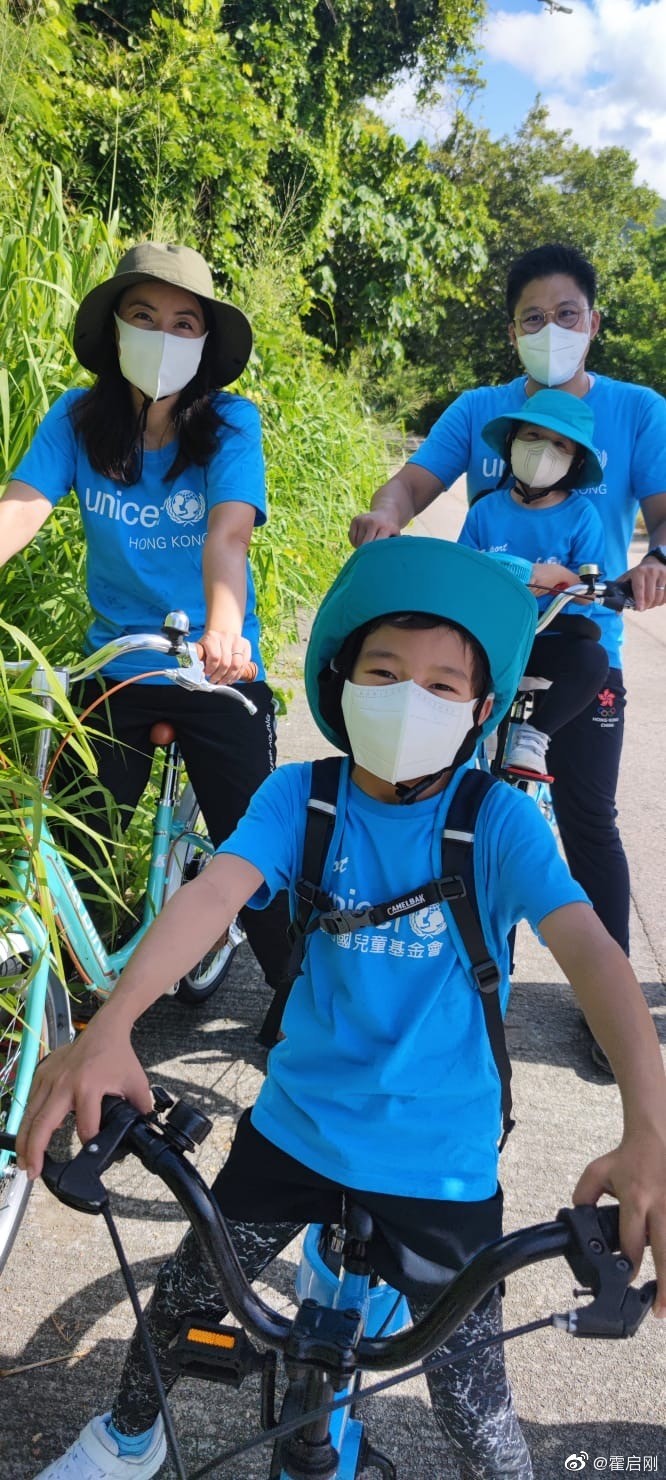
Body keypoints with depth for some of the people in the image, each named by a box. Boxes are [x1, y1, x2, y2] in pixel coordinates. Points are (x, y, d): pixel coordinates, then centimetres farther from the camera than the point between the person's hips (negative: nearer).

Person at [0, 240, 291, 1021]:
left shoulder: (231, 423, -9)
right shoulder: (77, 418, -4)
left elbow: (229, 531, -26)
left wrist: (225, 628, -45)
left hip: (217, 673, -2)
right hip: (112, 671, 2)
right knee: (73, 850, 7)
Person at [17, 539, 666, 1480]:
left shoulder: (498, 819, -16)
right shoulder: (300, 796, -11)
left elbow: (589, 949, -27)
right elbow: (213, 893, -25)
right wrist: (109, 1029, -42)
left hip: (442, 1158, -2)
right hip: (297, 1124, 2)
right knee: (186, 1294, 19)